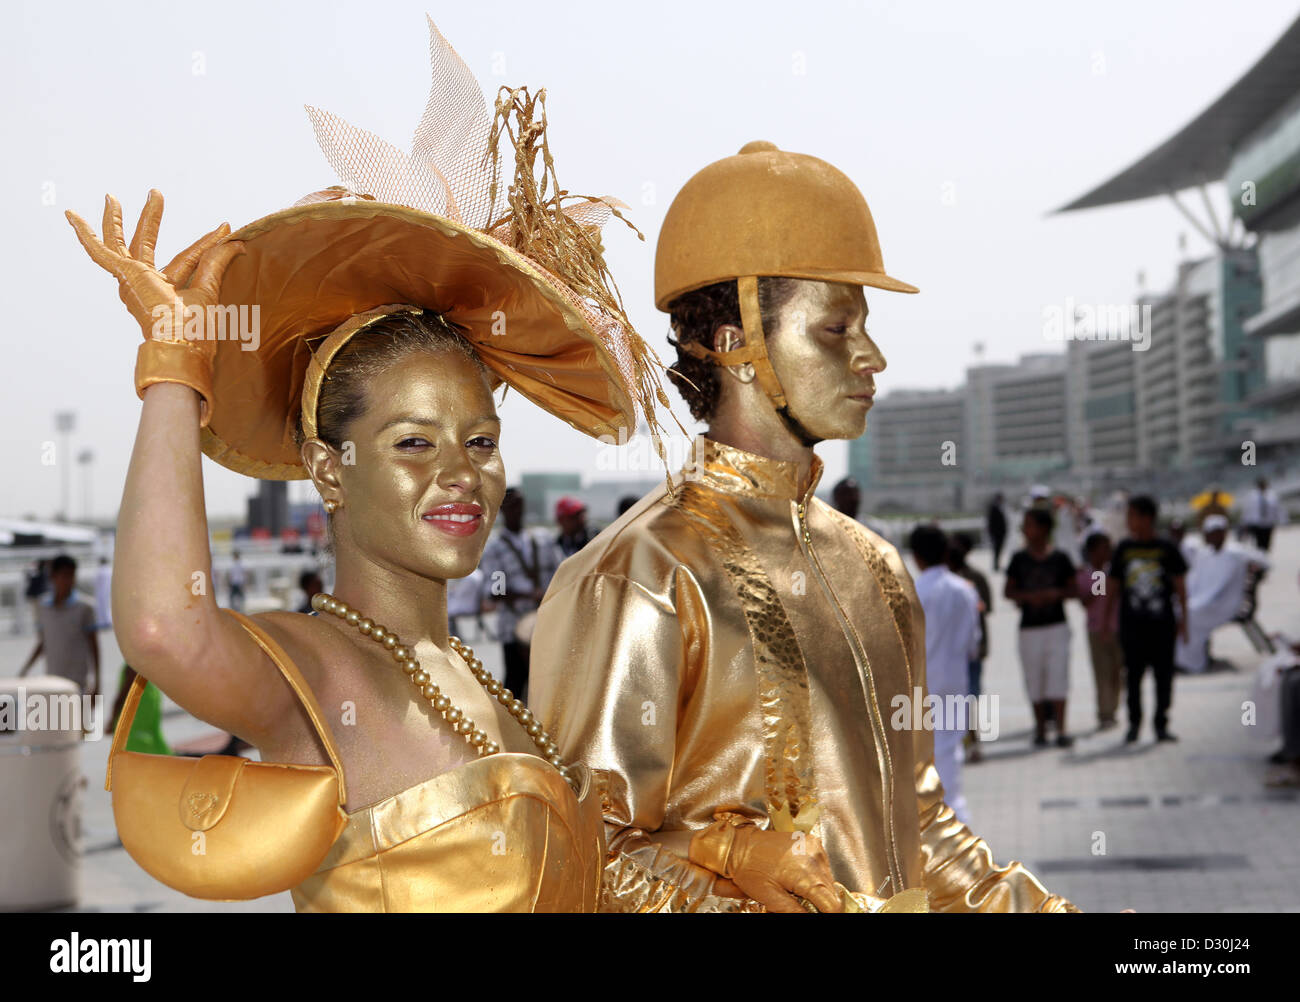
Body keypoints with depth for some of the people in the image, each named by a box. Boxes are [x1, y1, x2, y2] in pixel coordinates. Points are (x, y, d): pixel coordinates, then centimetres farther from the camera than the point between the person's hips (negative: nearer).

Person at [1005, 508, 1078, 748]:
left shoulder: (1060, 559, 0)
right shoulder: (1019, 559, 3)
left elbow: (1072, 590, 6)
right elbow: (1008, 591, 5)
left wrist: (1056, 593, -15)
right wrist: (1028, 596, -14)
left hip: (1057, 626, -2)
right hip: (1029, 628, 2)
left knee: (1058, 677, -8)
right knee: (1034, 682, 6)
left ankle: (1061, 730, -6)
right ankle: (1040, 730, 17)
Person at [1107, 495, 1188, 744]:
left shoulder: (1166, 549, 0)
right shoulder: (1124, 549, 6)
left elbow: (1180, 587, 4)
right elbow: (1113, 588, 11)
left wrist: (1183, 620, 1)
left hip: (1162, 623, -1)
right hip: (1132, 624, 1)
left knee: (1163, 675, 2)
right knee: (1133, 675, 3)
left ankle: (1161, 724, 12)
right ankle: (1134, 723, 15)